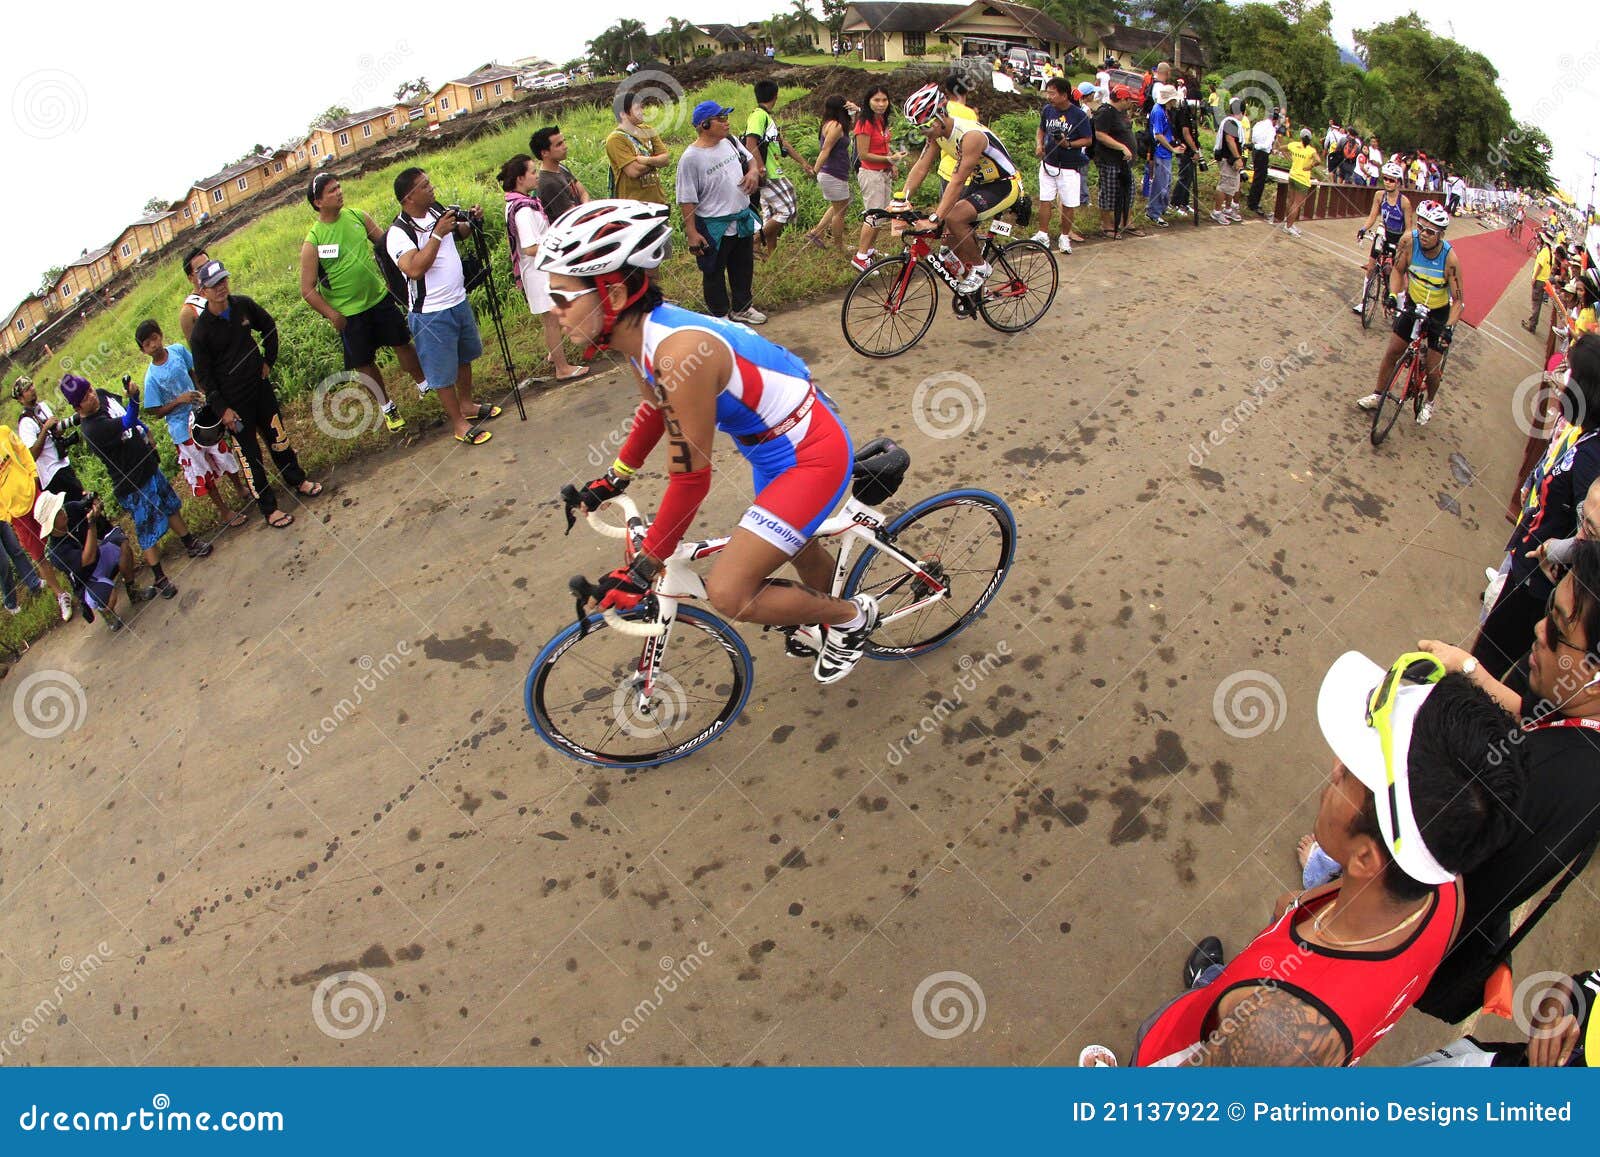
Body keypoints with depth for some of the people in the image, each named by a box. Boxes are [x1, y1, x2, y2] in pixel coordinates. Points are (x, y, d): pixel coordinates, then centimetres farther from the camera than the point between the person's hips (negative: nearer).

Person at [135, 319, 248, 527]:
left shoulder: (178, 350, -9)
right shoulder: (152, 377, -18)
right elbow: (156, 412, -13)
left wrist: (202, 395, -7)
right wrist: (179, 400, -25)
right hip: (183, 429, -3)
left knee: (224, 454, 19)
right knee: (203, 472, 10)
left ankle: (240, 491, 42)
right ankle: (223, 509, 26)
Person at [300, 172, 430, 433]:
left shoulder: (357, 216, -4)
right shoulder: (313, 241, -15)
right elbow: (307, 290, -13)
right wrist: (333, 316, -17)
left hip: (380, 297, 3)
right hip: (349, 313, -3)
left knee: (403, 344, 15)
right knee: (364, 364, 7)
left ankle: (424, 385, 37)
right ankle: (387, 406, 26)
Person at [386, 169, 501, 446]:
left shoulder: (437, 210, 2)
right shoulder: (398, 233, -22)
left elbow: (458, 232, 21)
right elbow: (414, 269, -35)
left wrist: (471, 220, -2)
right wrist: (437, 234, -31)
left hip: (459, 301, 8)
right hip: (431, 313, -8)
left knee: (464, 358, 24)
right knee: (443, 372, 5)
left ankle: (467, 405, 44)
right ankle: (459, 424, 18)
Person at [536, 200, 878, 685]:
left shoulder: (680, 352, -33)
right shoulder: (640, 334, -5)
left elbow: (691, 477, -27)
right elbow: (655, 408, 16)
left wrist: (642, 569, -18)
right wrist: (615, 477, 23)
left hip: (812, 455, -9)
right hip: (773, 447, 9)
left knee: (728, 594, -11)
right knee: (792, 544, 31)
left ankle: (852, 616, 12)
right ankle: (835, 614, 59)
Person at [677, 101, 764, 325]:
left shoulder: (730, 142, 2)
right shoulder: (691, 158, -18)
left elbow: (751, 158, 19)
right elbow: (687, 199, -17)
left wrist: (754, 171, -6)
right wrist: (691, 232, -19)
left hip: (743, 219, 7)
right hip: (713, 227, -7)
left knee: (743, 267, 21)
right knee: (714, 272, 8)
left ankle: (742, 308, 40)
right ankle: (720, 315, 24)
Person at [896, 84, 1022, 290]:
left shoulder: (970, 136, -32)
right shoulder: (937, 132, -7)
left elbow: (958, 181, -36)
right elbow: (920, 167, -7)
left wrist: (935, 218, -41)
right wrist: (900, 200, -19)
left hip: (1005, 185, -8)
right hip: (979, 182, 8)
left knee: (954, 219, -25)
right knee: (950, 234, -2)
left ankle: (979, 268, -7)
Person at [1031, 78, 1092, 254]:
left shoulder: (1079, 115, -12)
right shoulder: (1047, 110, 1)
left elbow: (1088, 140, -8)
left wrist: (1068, 144, -23)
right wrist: (1039, 144, -3)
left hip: (1070, 167, -4)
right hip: (1048, 163, 4)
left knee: (1068, 204, 3)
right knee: (1045, 200, 6)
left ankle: (1064, 236, 18)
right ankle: (1043, 235, 17)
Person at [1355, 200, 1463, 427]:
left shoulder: (1449, 258, -29)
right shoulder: (1410, 242, -22)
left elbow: (1457, 300, -23)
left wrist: (1449, 328, -34)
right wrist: (1393, 295, -17)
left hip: (1439, 314, -3)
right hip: (1413, 306, 3)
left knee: (1431, 368, 3)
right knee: (1392, 352, 4)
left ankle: (1430, 402, 30)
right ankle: (1378, 395, 22)